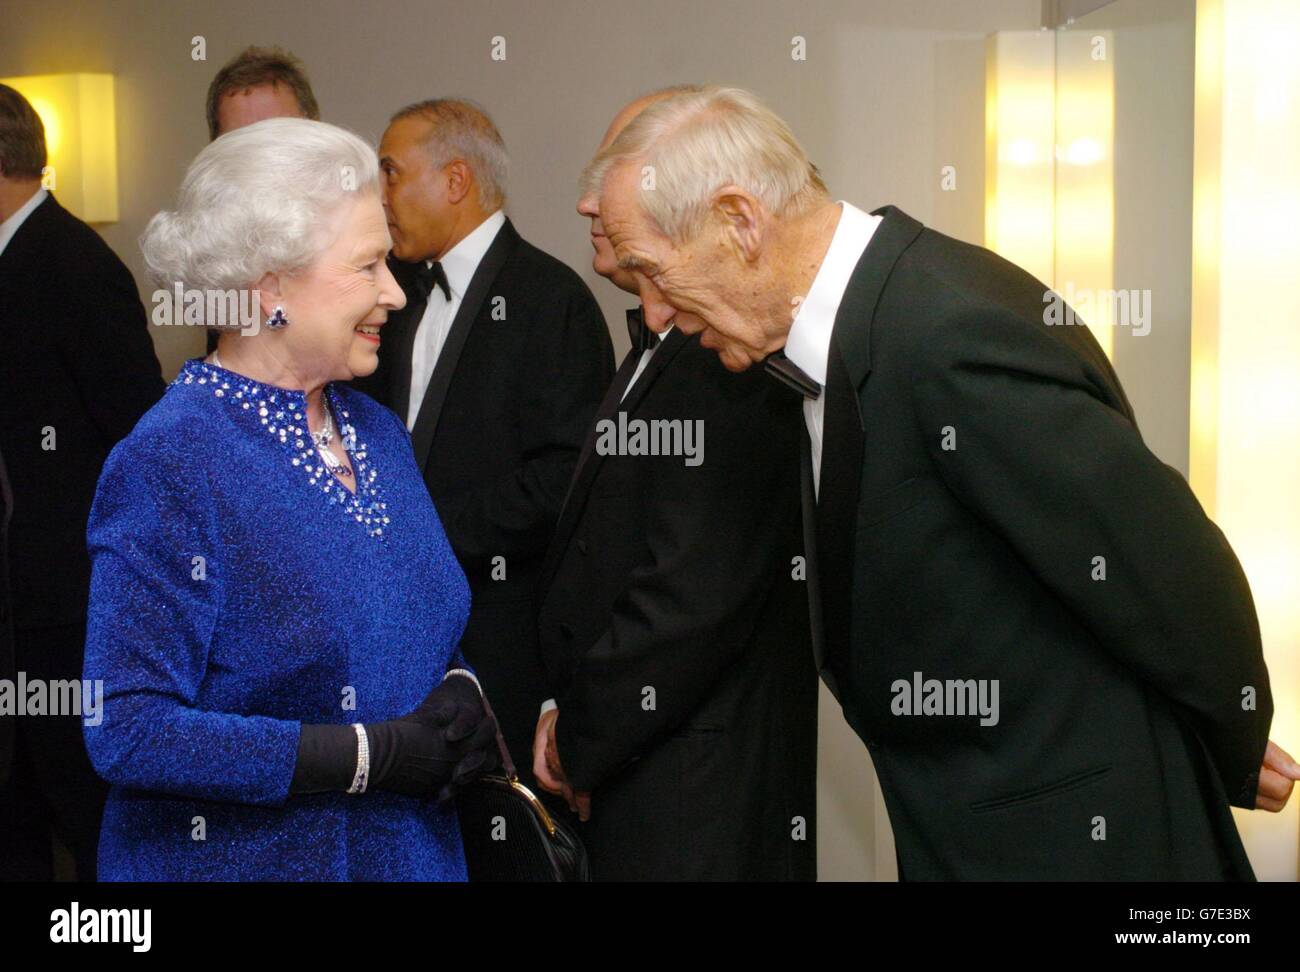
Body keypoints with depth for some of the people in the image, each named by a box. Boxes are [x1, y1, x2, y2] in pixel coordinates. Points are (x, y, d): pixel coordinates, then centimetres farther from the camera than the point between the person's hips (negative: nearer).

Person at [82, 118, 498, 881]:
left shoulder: (379, 432, 6)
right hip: (240, 856, -7)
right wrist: (372, 754, -22)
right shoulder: (166, 465, -17)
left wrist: (461, 696, -7)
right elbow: (127, 730, -22)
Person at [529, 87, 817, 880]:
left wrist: (580, 741, -11)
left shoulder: (734, 362, -21)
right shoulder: (659, 348, 12)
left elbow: (691, 599, -24)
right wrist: (565, 711, 4)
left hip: (696, 804, -9)